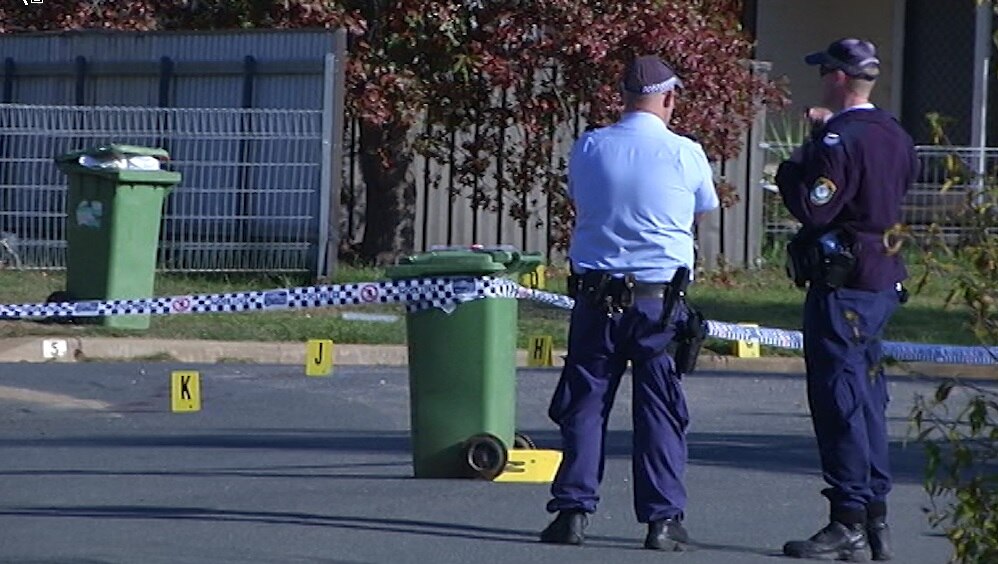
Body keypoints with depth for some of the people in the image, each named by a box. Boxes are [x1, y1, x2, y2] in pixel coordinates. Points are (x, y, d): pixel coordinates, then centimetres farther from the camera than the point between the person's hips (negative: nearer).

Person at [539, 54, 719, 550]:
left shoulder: (587, 149, 0)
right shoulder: (684, 154, -6)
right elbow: (705, 208, 12)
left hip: (595, 295, 2)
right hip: (659, 298, -2)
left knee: (584, 405, 8)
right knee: (660, 411, 4)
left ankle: (573, 510, 3)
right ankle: (663, 518, 2)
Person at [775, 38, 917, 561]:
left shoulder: (839, 141, -17)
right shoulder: (893, 134, 11)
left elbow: (813, 208, -22)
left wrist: (791, 168, -3)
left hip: (842, 285, -9)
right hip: (883, 279, 9)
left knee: (839, 400, -7)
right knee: (868, 397, 14)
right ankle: (876, 516, 17)